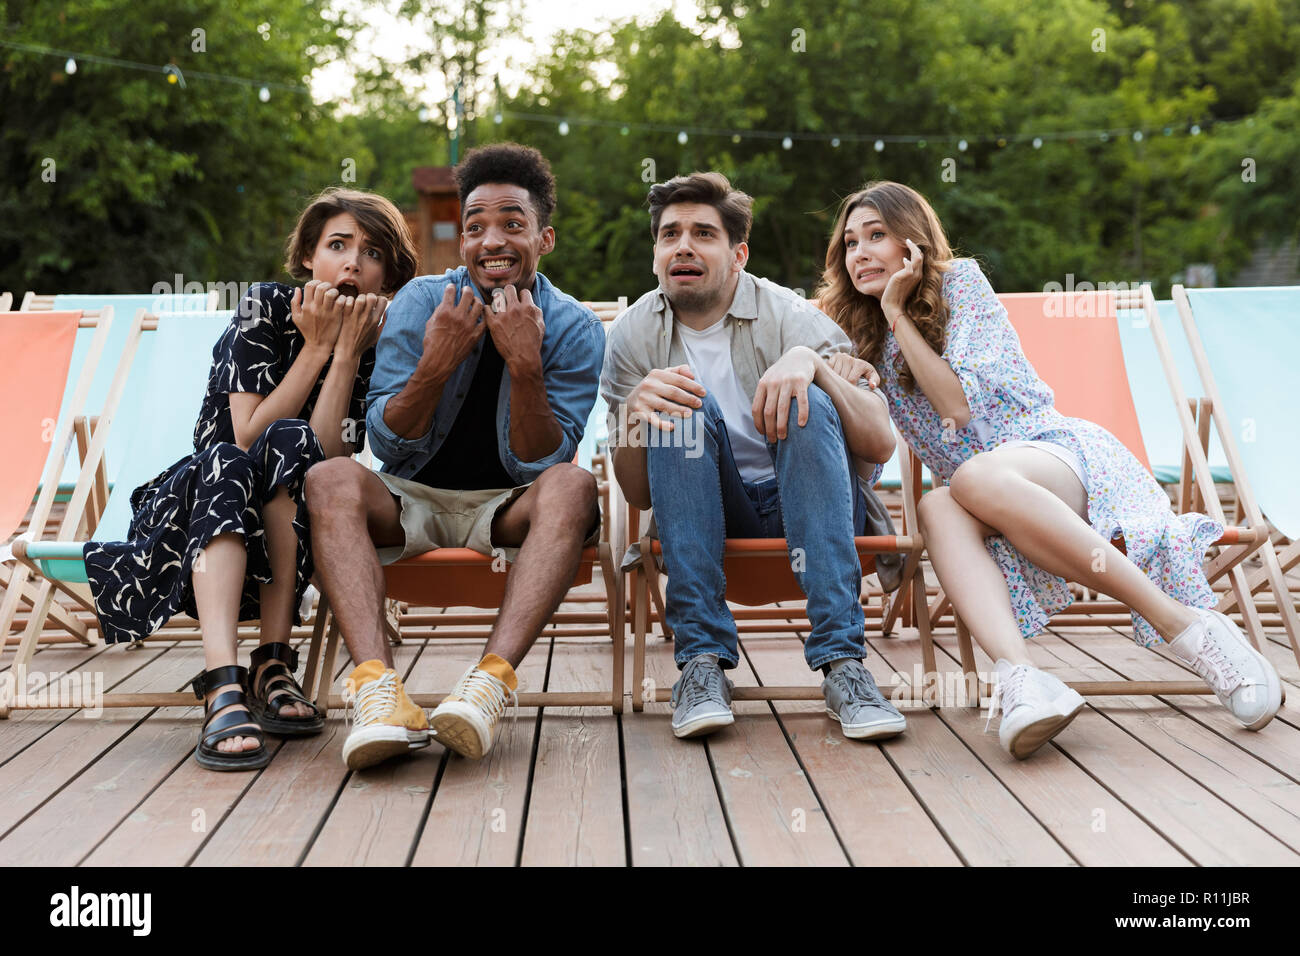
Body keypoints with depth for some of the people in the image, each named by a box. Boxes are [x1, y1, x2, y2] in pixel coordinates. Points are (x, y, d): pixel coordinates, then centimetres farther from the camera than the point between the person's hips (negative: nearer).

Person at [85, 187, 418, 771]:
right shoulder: (264, 308, -8)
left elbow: (329, 455, -18)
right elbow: (247, 435, -20)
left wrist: (346, 351, -21)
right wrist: (316, 346, -20)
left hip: (289, 525, 1)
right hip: (206, 494, -1)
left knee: (290, 441, -30)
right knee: (226, 462, -35)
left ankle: (272, 666, -33)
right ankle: (223, 687, -50)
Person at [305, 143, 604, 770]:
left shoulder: (575, 329, -4)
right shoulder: (421, 302, -1)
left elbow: (538, 467, -11)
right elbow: (388, 445, -6)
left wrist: (526, 369, -24)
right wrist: (435, 366, -23)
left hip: (505, 508, -1)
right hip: (412, 501, 1)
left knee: (572, 486, -32)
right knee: (329, 481, -28)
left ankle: (492, 678, -47)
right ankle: (377, 684, -44)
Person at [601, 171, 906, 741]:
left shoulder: (790, 318, -7)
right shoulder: (634, 336, -1)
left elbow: (880, 445, -16)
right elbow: (638, 495, -3)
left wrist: (812, 363, -33)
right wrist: (636, 411, -23)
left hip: (806, 507, -1)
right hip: (709, 519, 1)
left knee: (808, 403, -28)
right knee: (683, 402, -25)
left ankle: (842, 662, -35)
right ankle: (702, 661, -31)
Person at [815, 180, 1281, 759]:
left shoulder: (960, 281, 5)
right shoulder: (860, 338, 17)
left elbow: (963, 406, -7)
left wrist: (897, 313, -4)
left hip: (1055, 450, -3)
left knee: (977, 477, -38)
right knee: (937, 508, -34)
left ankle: (1186, 625, -38)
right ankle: (1019, 676, -57)